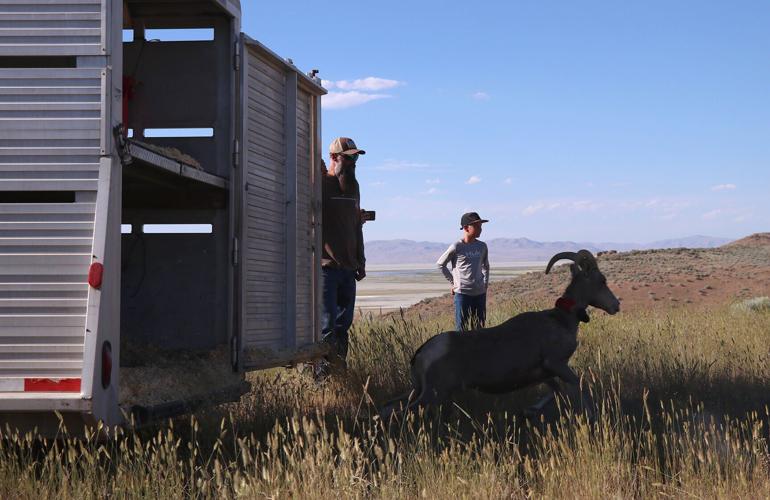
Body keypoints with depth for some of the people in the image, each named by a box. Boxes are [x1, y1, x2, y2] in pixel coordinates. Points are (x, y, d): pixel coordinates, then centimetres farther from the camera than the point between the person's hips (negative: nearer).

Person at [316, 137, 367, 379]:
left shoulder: (353, 186, 17)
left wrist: (360, 262, 21)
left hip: (348, 268, 7)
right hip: (325, 267, -7)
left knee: (344, 323, 8)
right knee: (326, 325, -7)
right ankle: (322, 373, -3)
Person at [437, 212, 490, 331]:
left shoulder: (482, 246, 7)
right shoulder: (456, 247, -8)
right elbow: (440, 264, 2)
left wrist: (485, 283, 11)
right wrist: (453, 281, 0)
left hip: (480, 293, 5)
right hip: (462, 293, -5)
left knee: (479, 329, 8)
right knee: (462, 330, -3)